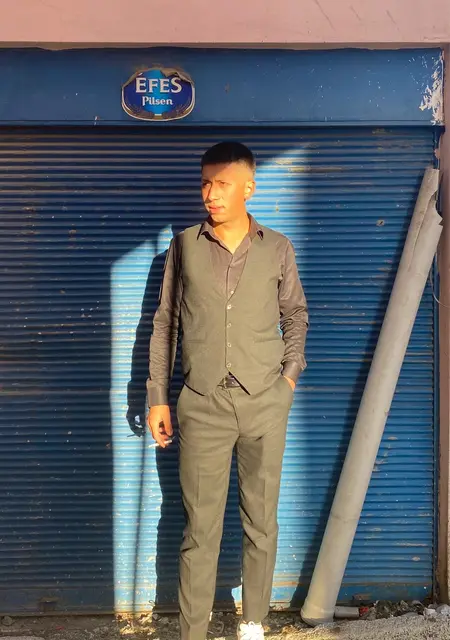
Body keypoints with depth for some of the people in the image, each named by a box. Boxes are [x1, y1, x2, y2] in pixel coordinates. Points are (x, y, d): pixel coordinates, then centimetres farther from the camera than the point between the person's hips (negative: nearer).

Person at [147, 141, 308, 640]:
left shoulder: (277, 248, 3)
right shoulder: (184, 245, 3)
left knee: (261, 522, 11)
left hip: (265, 403, 1)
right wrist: (157, 398, 5)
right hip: (203, 405, 0)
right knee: (200, 527, 3)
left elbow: (295, 314, 15)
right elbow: (164, 323, 7)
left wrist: (291, 373, 3)